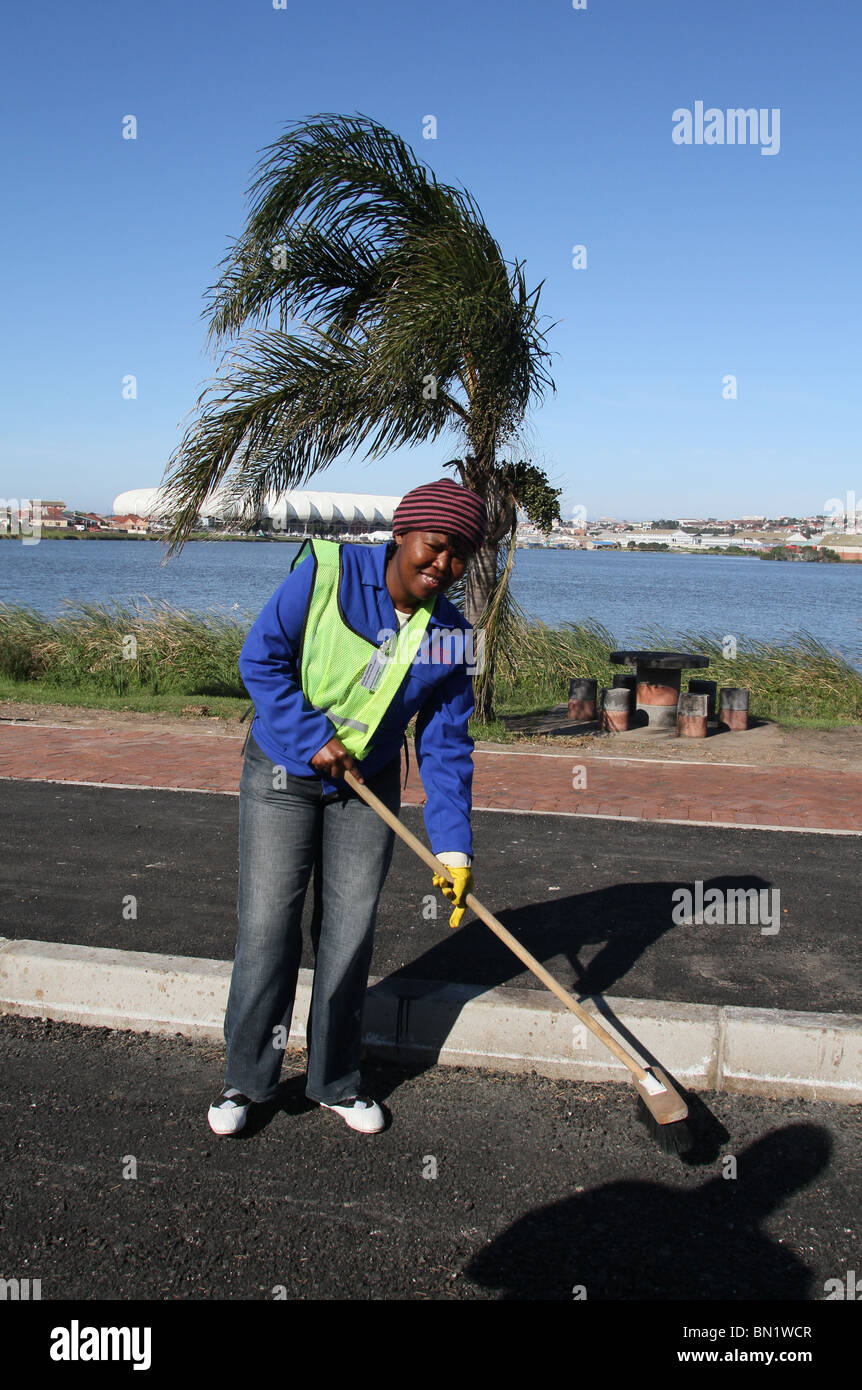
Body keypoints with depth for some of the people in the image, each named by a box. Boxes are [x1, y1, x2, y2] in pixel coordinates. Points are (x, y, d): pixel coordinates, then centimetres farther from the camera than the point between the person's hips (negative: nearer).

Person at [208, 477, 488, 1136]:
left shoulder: (451, 636, -10)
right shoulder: (326, 571, -19)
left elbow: (445, 747, -8)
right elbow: (261, 660, -15)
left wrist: (453, 847, -15)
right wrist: (314, 740, -21)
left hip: (369, 789, 3)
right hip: (283, 773, -2)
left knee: (350, 936, 7)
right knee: (267, 928, 0)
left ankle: (336, 1082, 25)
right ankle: (246, 1080, 18)